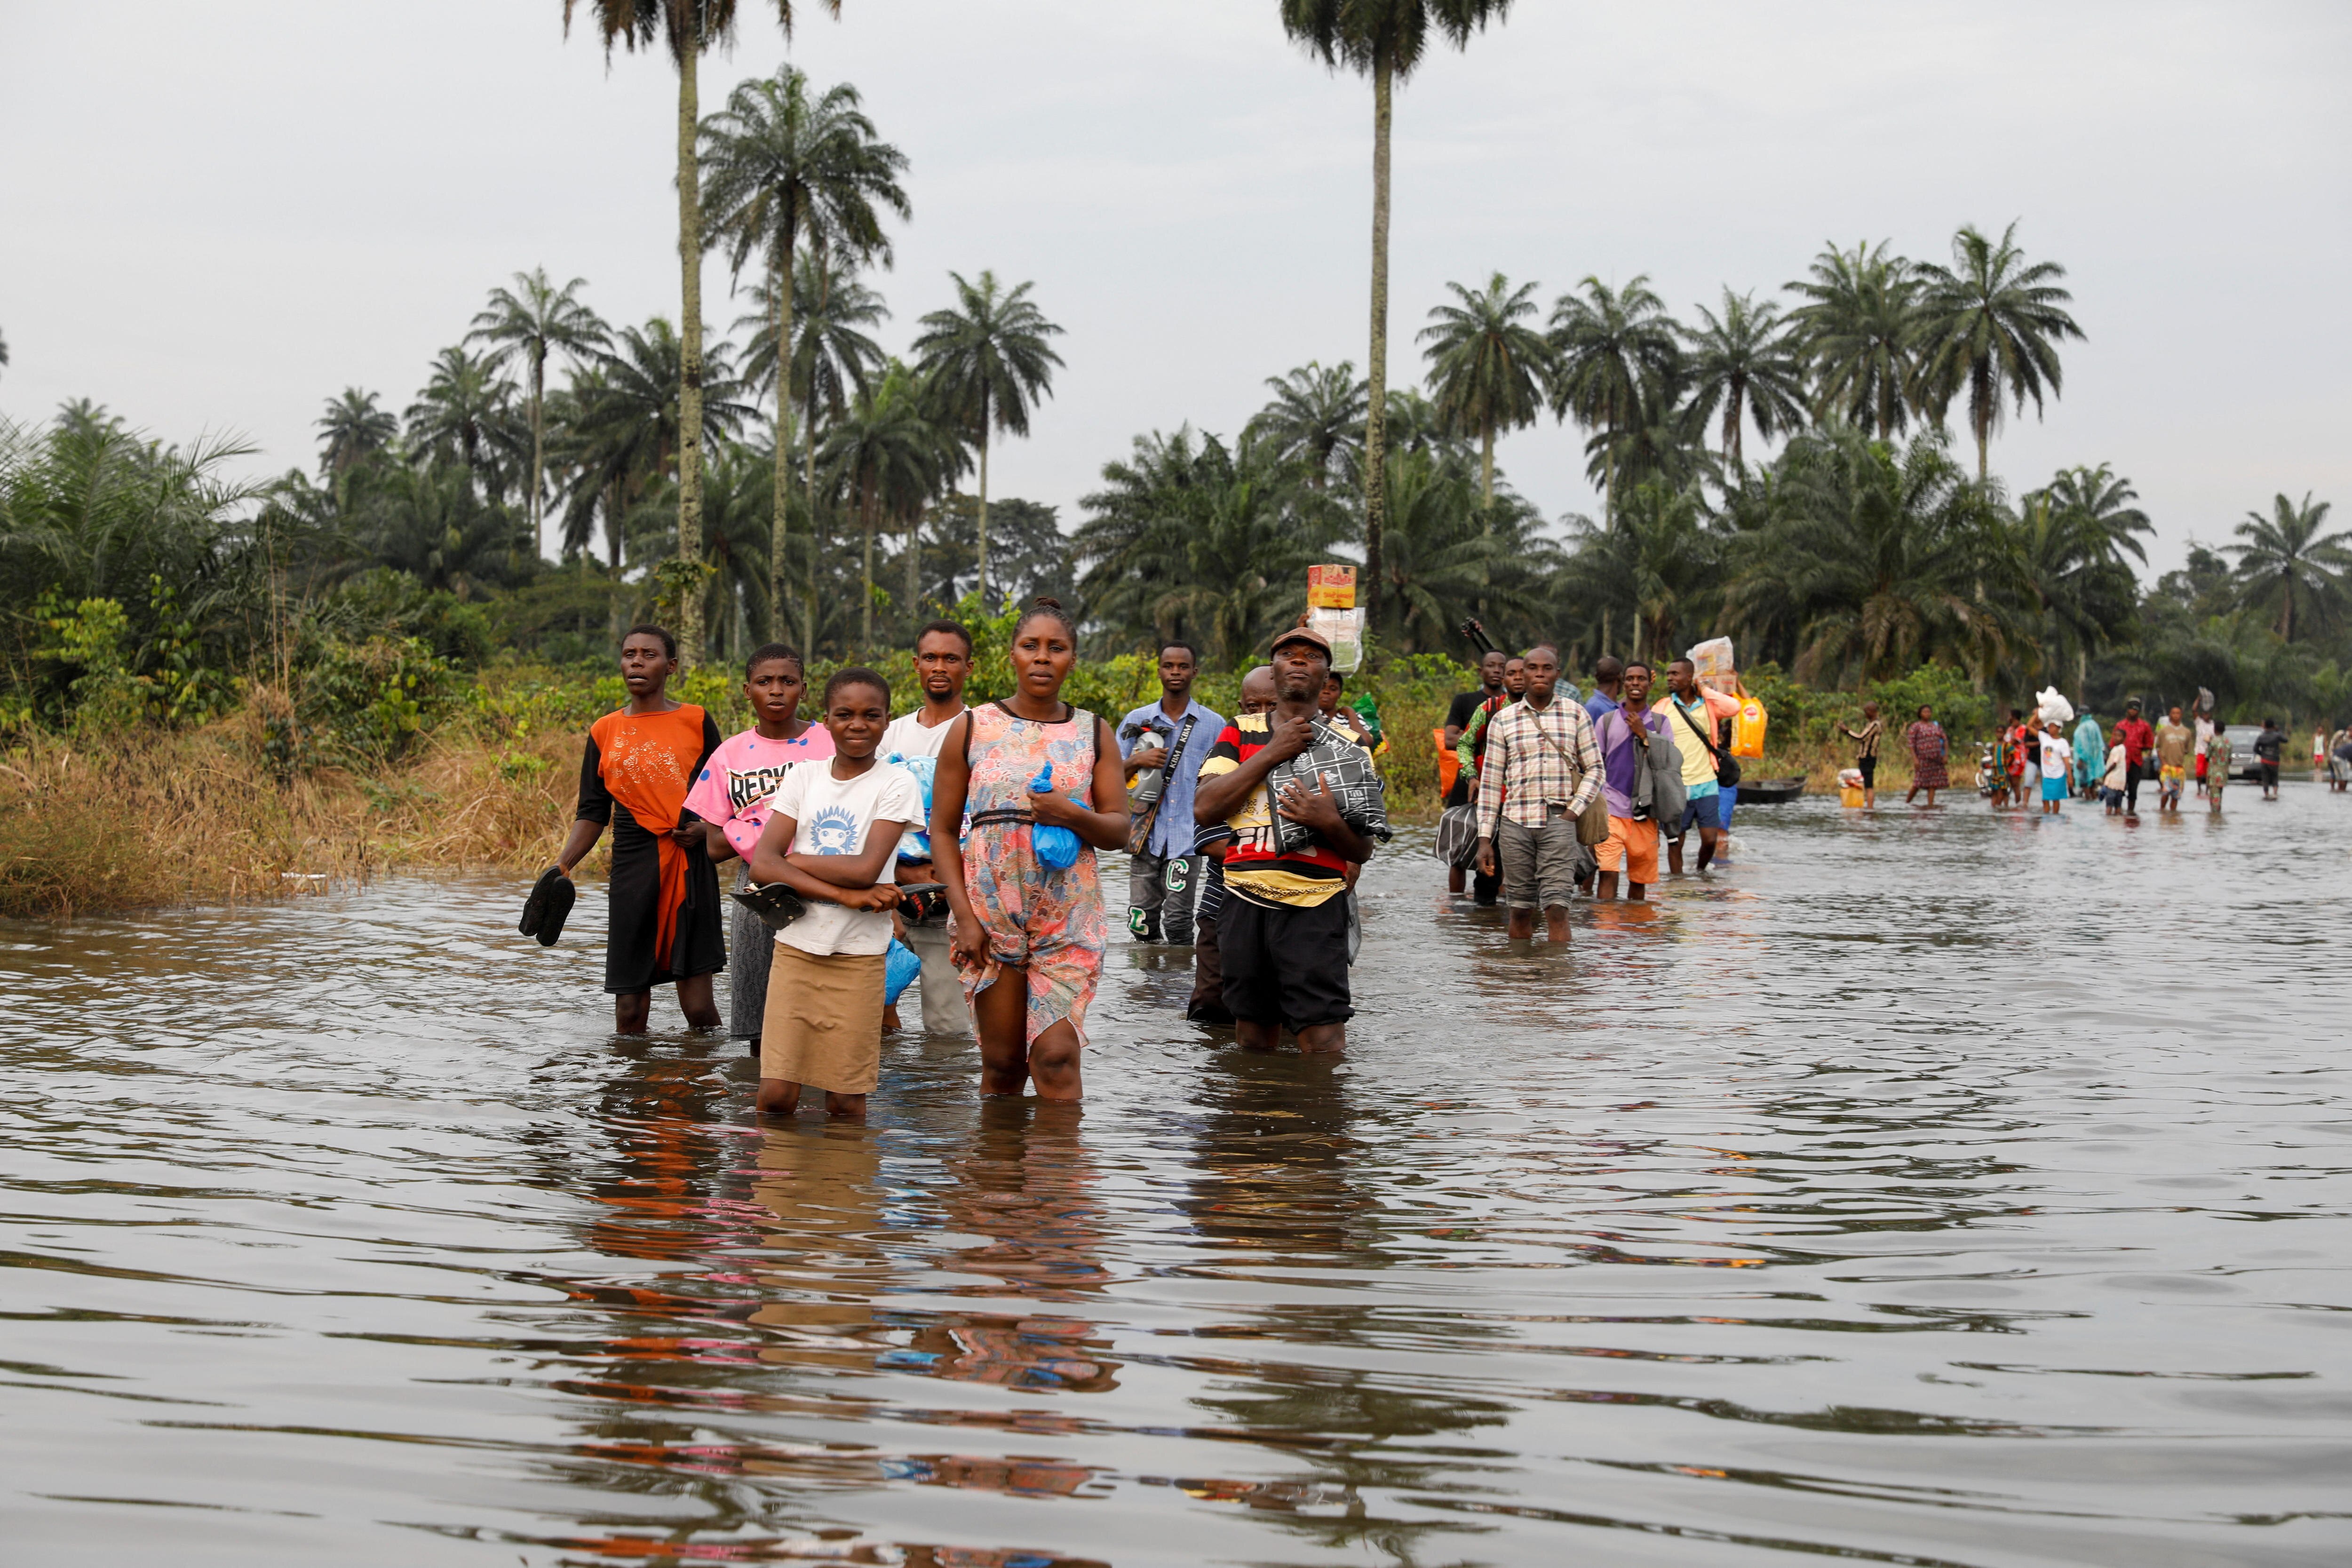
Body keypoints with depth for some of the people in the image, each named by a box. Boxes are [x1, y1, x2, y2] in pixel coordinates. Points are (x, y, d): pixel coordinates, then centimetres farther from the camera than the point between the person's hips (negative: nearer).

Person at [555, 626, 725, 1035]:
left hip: (689, 867, -2)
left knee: (698, 1005, -5)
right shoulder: (604, 732, 11)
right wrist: (561, 866, -2)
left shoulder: (696, 722, 6)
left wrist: (705, 827, -10)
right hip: (632, 869, 2)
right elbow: (592, 814, 12)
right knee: (630, 1005, 0)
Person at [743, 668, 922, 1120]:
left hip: (859, 955, -2)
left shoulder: (897, 784, -1)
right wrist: (845, 894, -15)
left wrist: (794, 859, -3)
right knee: (776, 1094, -2)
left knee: (845, 1101, 1)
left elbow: (867, 869, -14)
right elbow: (761, 865, -5)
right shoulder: (803, 779, 7)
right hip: (795, 947, 2)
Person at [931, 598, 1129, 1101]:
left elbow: (1119, 831, 7)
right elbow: (943, 830, 5)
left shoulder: (1093, 734, 10)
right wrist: (963, 915, -6)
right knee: (1002, 1063, 3)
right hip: (989, 912, 0)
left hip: (1068, 917, 0)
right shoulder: (972, 728, 6)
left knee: (1056, 1058, -11)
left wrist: (1073, 816, -15)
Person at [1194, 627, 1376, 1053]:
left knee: (1324, 1042, -12)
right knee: (1254, 1040, 8)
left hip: (1314, 907, -2)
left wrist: (1330, 823, -13)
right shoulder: (1240, 732, 12)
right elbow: (1204, 808, -4)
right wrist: (1273, 753, -6)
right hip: (1245, 903, 2)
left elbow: (1363, 851, 9)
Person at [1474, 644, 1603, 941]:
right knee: (1521, 909, 5)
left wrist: (1574, 811, -4)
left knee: (1556, 908, -11)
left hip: (1559, 820, -1)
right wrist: (1485, 838, 3)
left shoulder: (1576, 715, 7)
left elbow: (1594, 768, 10)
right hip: (1515, 822, 1)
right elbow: (1490, 780, 8)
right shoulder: (1503, 720, 8)